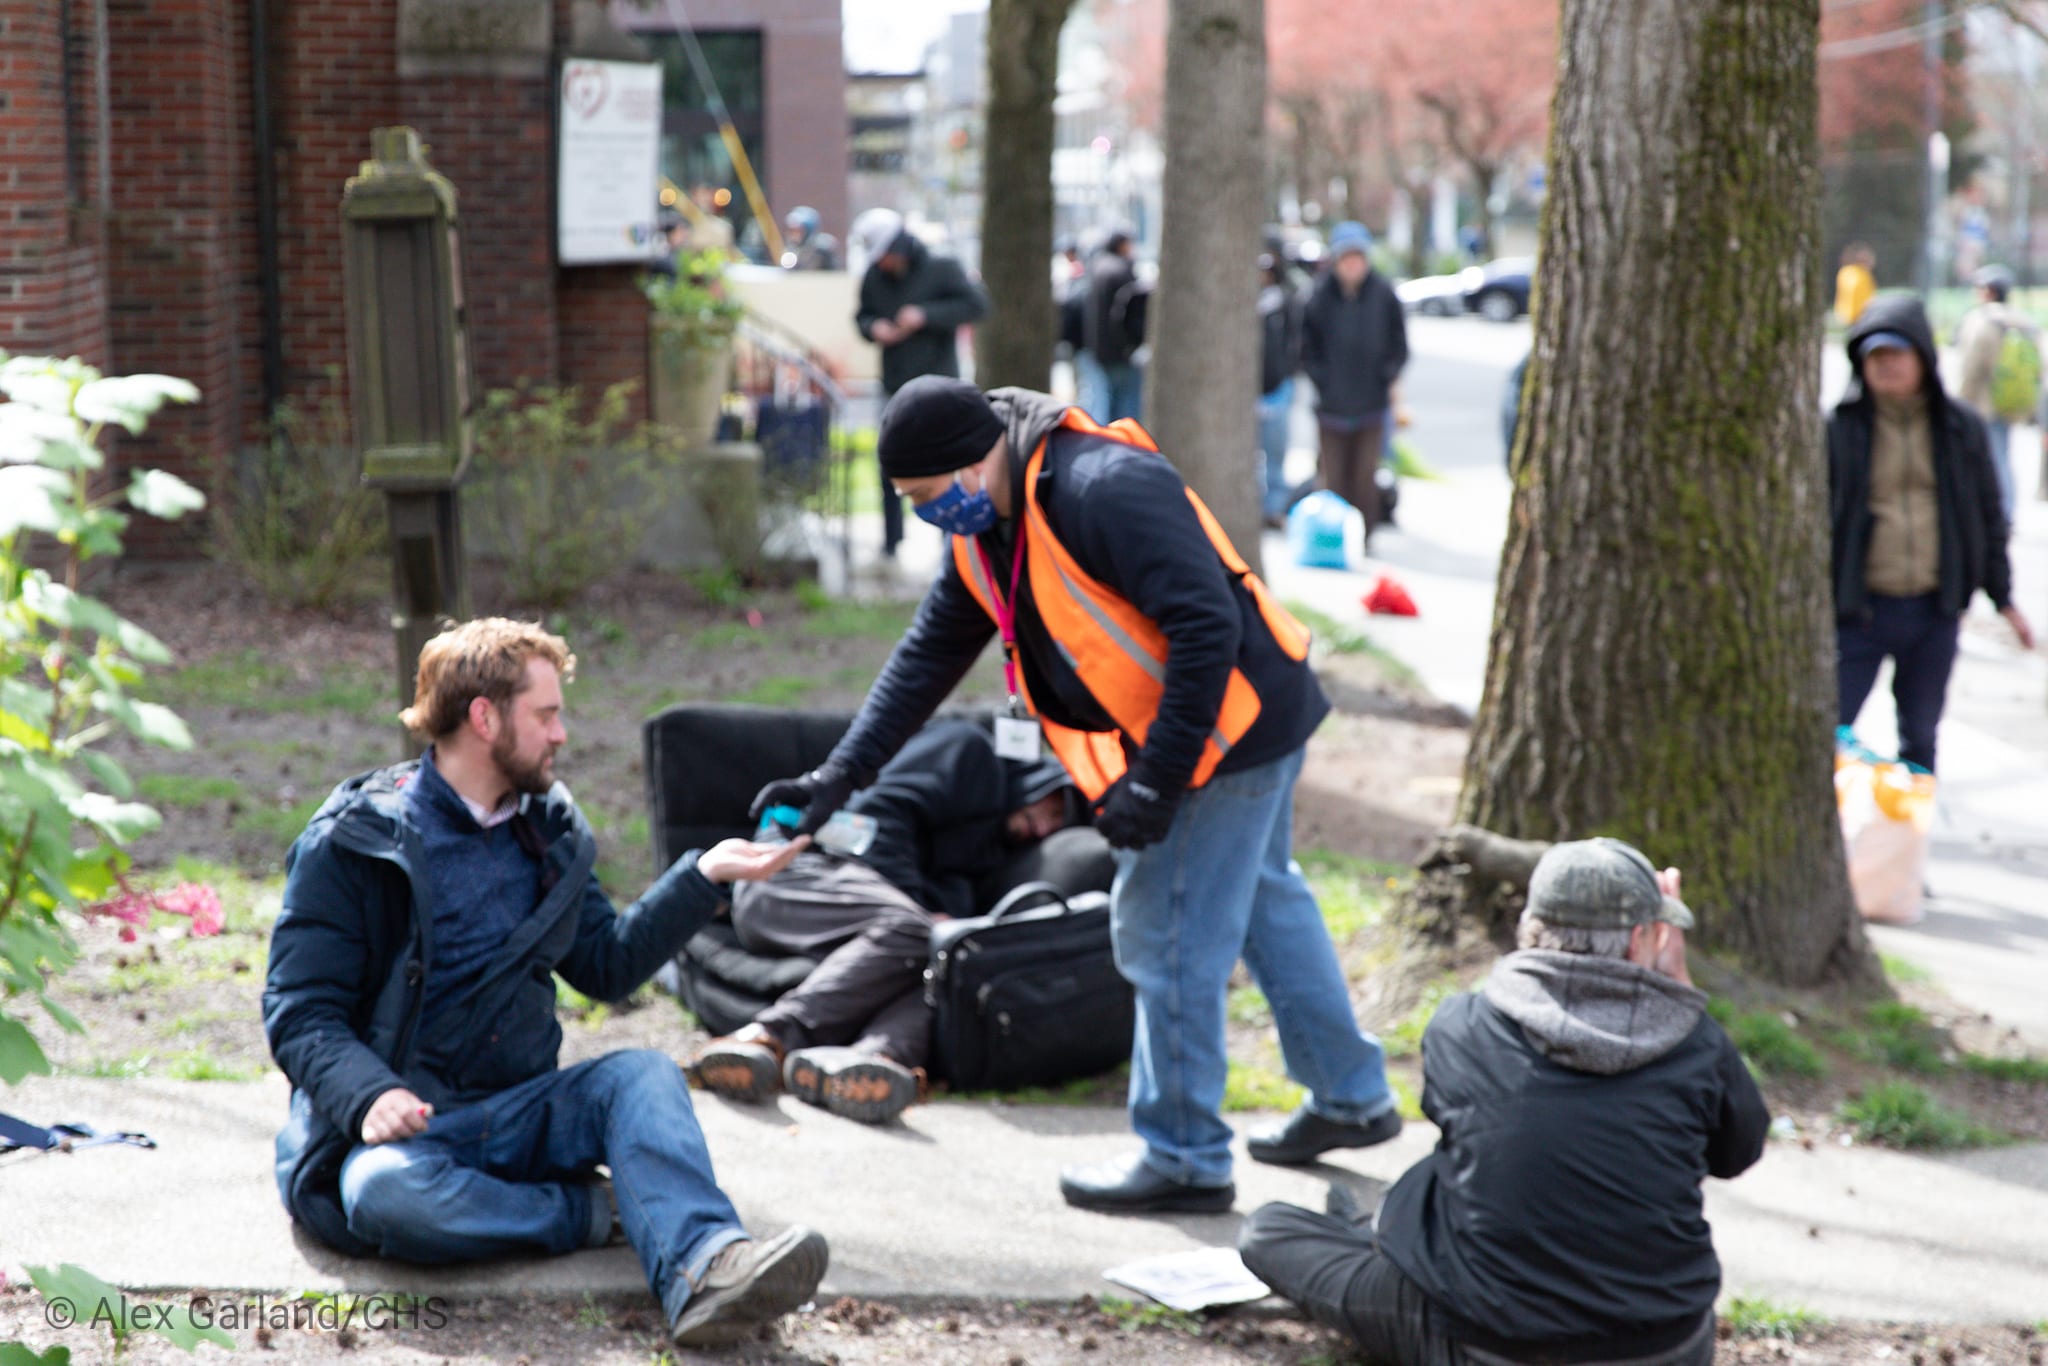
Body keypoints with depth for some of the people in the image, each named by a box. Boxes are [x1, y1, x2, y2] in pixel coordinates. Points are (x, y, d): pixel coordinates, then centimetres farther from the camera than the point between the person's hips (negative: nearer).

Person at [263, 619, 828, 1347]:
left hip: (513, 1111, 5)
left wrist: (705, 875, 10)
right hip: (400, 1123, -5)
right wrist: (368, 1096, -29)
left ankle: (700, 1275, -47)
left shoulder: (547, 829, 14)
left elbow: (608, 965, 20)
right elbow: (299, 1015, -9)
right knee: (386, 1192, -39)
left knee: (643, 1074, -23)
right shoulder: (352, 843, -5)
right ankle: (594, 1211, -22)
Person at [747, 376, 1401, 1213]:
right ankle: (1352, 1101, 37)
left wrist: (1156, 782, -27)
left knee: (1170, 937, -3)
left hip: (1232, 725, -10)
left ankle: (1184, 1159, 11)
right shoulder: (987, 529, 4)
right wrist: (842, 774, 3)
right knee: (1264, 906, 22)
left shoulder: (1108, 491, -28)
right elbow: (930, 654, 10)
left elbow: (1209, 628, -29)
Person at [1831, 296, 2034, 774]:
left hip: (1935, 613, 2)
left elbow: (1988, 516, 12)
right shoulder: (1838, 428, -5)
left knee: (1920, 739, 13)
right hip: (1858, 610, -2)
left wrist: (2003, 598, 13)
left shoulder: (1962, 428, 4)